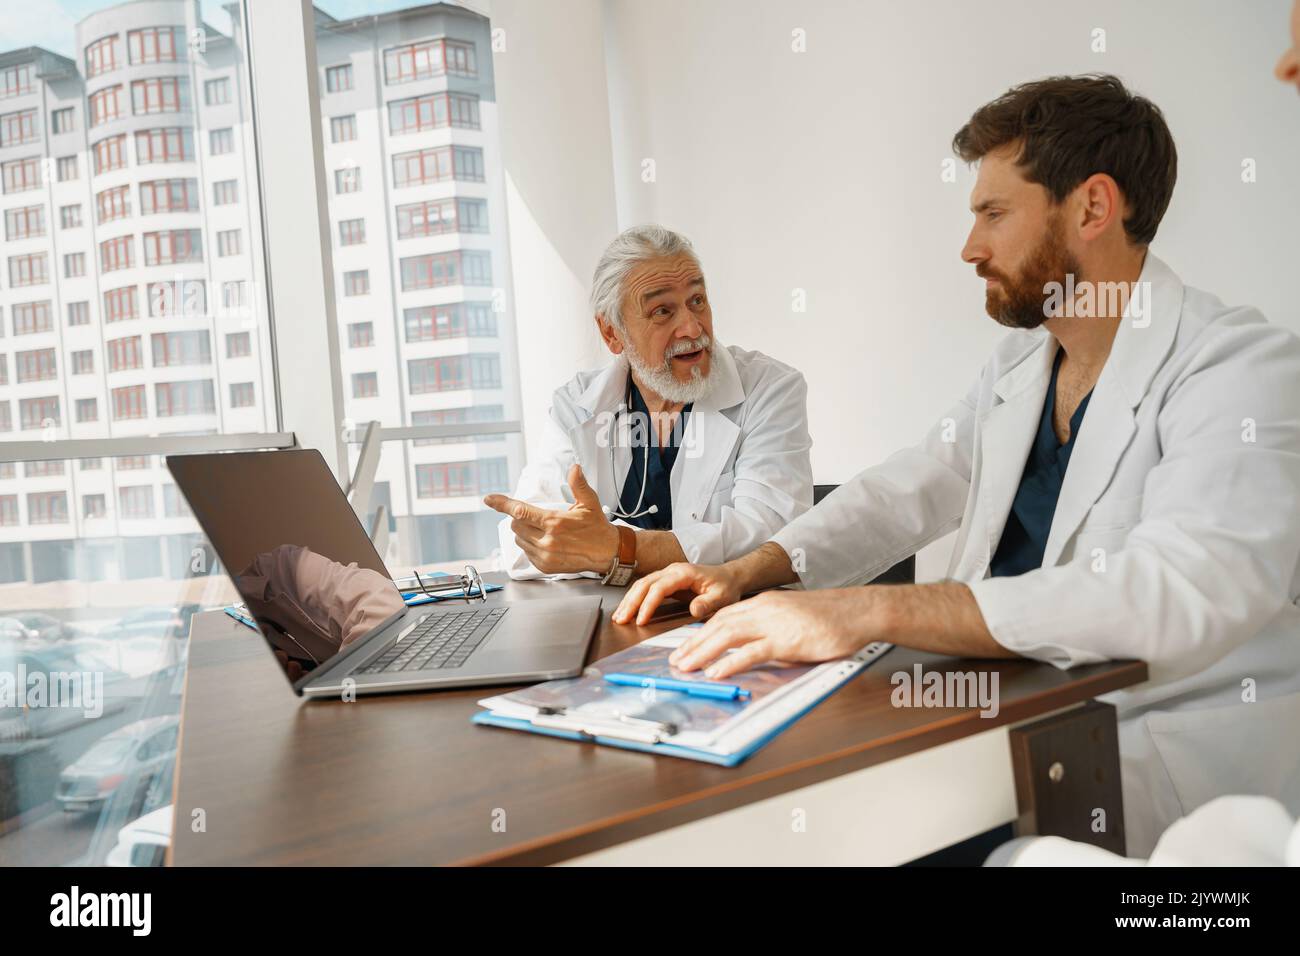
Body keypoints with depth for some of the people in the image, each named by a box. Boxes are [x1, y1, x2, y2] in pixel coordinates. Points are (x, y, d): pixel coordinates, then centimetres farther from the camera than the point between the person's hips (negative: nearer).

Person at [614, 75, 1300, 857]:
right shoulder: (1018, 366, 9)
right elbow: (902, 496, 14)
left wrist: (865, 611, -36)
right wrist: (747, 573, -3)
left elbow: (1179, 593, -32)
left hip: (1169, 754, -6)